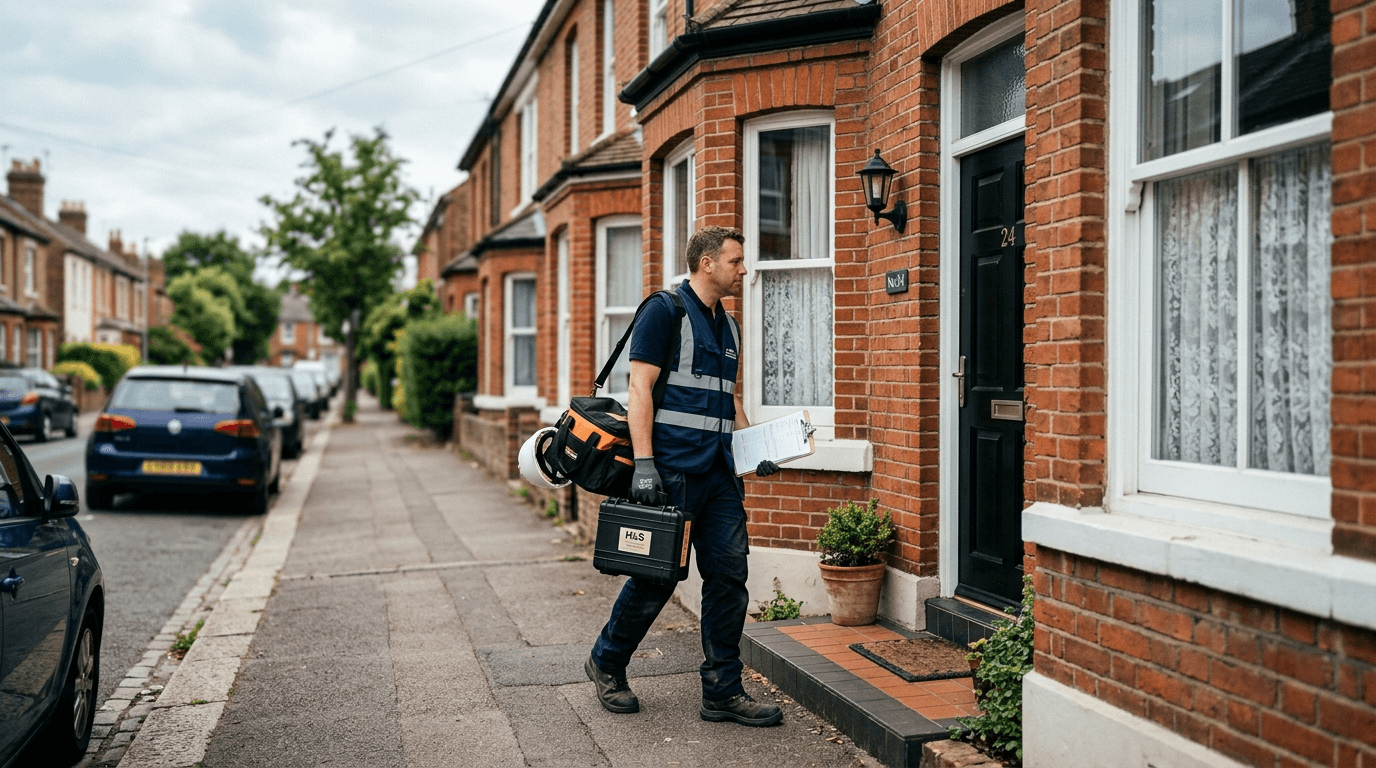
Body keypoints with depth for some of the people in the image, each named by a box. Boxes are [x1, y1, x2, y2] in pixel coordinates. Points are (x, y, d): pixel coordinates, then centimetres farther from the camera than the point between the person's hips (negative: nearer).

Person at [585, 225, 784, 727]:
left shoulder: (728, 328, 19)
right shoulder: (665, 311, -5)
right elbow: (640, 389, -11)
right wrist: (643, 464, -19)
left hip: (720, 474, 7)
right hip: (672, 471, -7)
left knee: (729, 575, 3)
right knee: (657, 577, 1)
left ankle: (723, 692, 11)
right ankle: (606, 663, 24)